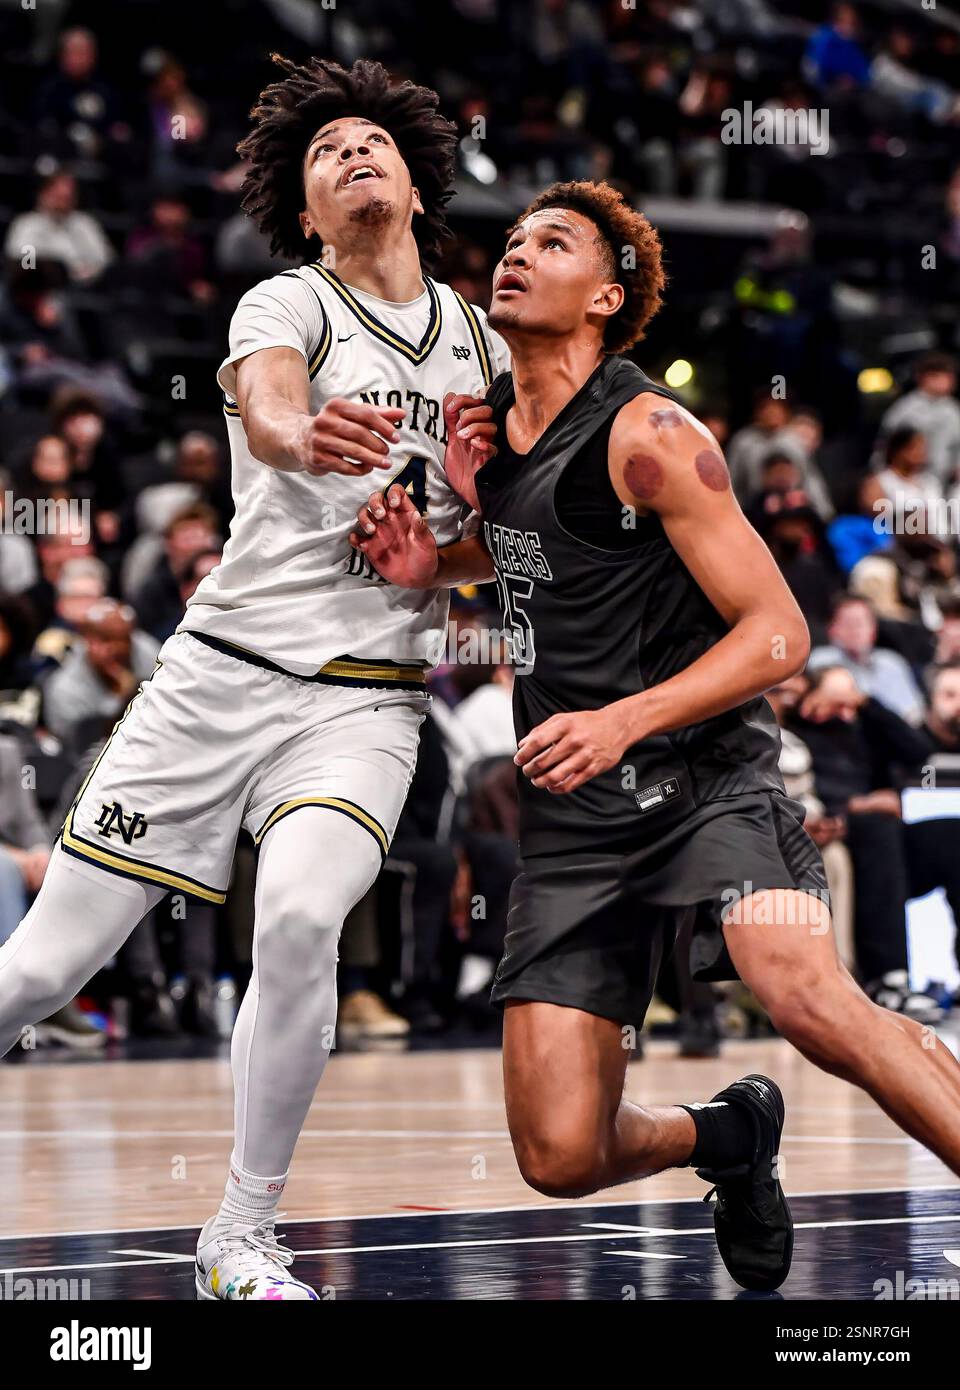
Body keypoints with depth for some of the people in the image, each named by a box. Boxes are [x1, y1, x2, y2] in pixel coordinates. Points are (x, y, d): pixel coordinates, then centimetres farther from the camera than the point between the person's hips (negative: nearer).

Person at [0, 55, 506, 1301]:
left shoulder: (478, 343, 15)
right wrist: (304, 439, -48)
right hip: (222, 671, -2)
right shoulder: (284, 305, 1)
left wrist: (485, 494, -1)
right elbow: (263, 405, -24)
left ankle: (243, 1236, -12)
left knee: (300, 917, -27)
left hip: (365, 702, 2)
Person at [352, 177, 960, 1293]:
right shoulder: (477, 417, 10)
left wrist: (622, 722, -26)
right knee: (560, 1156, -4)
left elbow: (778, 634, -13)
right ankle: (726, 1137, 29)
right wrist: (431, 563, 8)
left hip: (703, 775, -6)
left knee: (808, 999, -35)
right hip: (572, 821, 6)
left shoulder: (647, 436, -11)